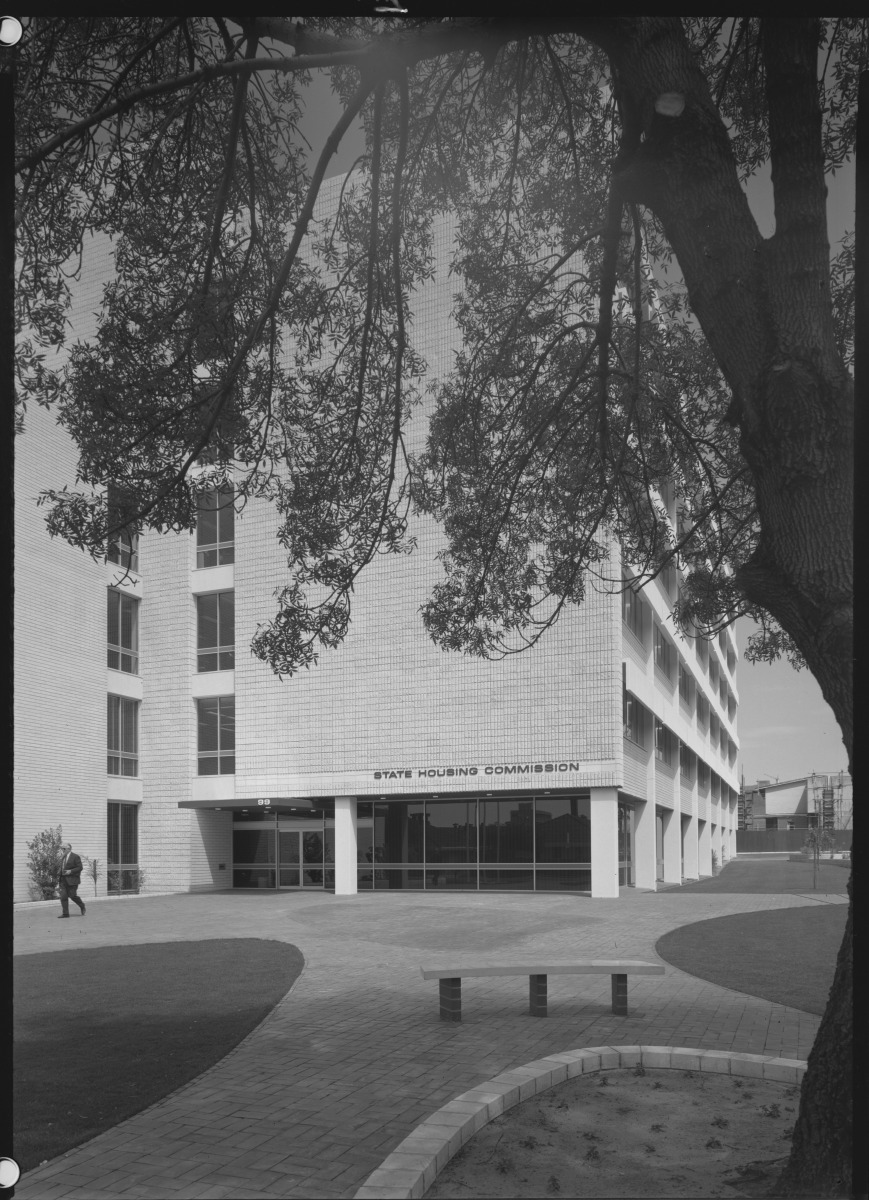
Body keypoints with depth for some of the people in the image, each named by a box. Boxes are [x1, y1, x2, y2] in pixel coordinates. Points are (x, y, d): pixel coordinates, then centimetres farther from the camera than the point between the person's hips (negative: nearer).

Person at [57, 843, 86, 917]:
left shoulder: (75, 857, -6)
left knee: (72, 896, -5)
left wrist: (71, 871, -19)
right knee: (63, 896, -2)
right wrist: (59, 874, 7)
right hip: (63, 880, 6)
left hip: (72, 880, -6)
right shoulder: (63, 858, 16)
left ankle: (83, 907, 20)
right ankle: (65, 913, 3)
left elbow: (80, 868, -10)